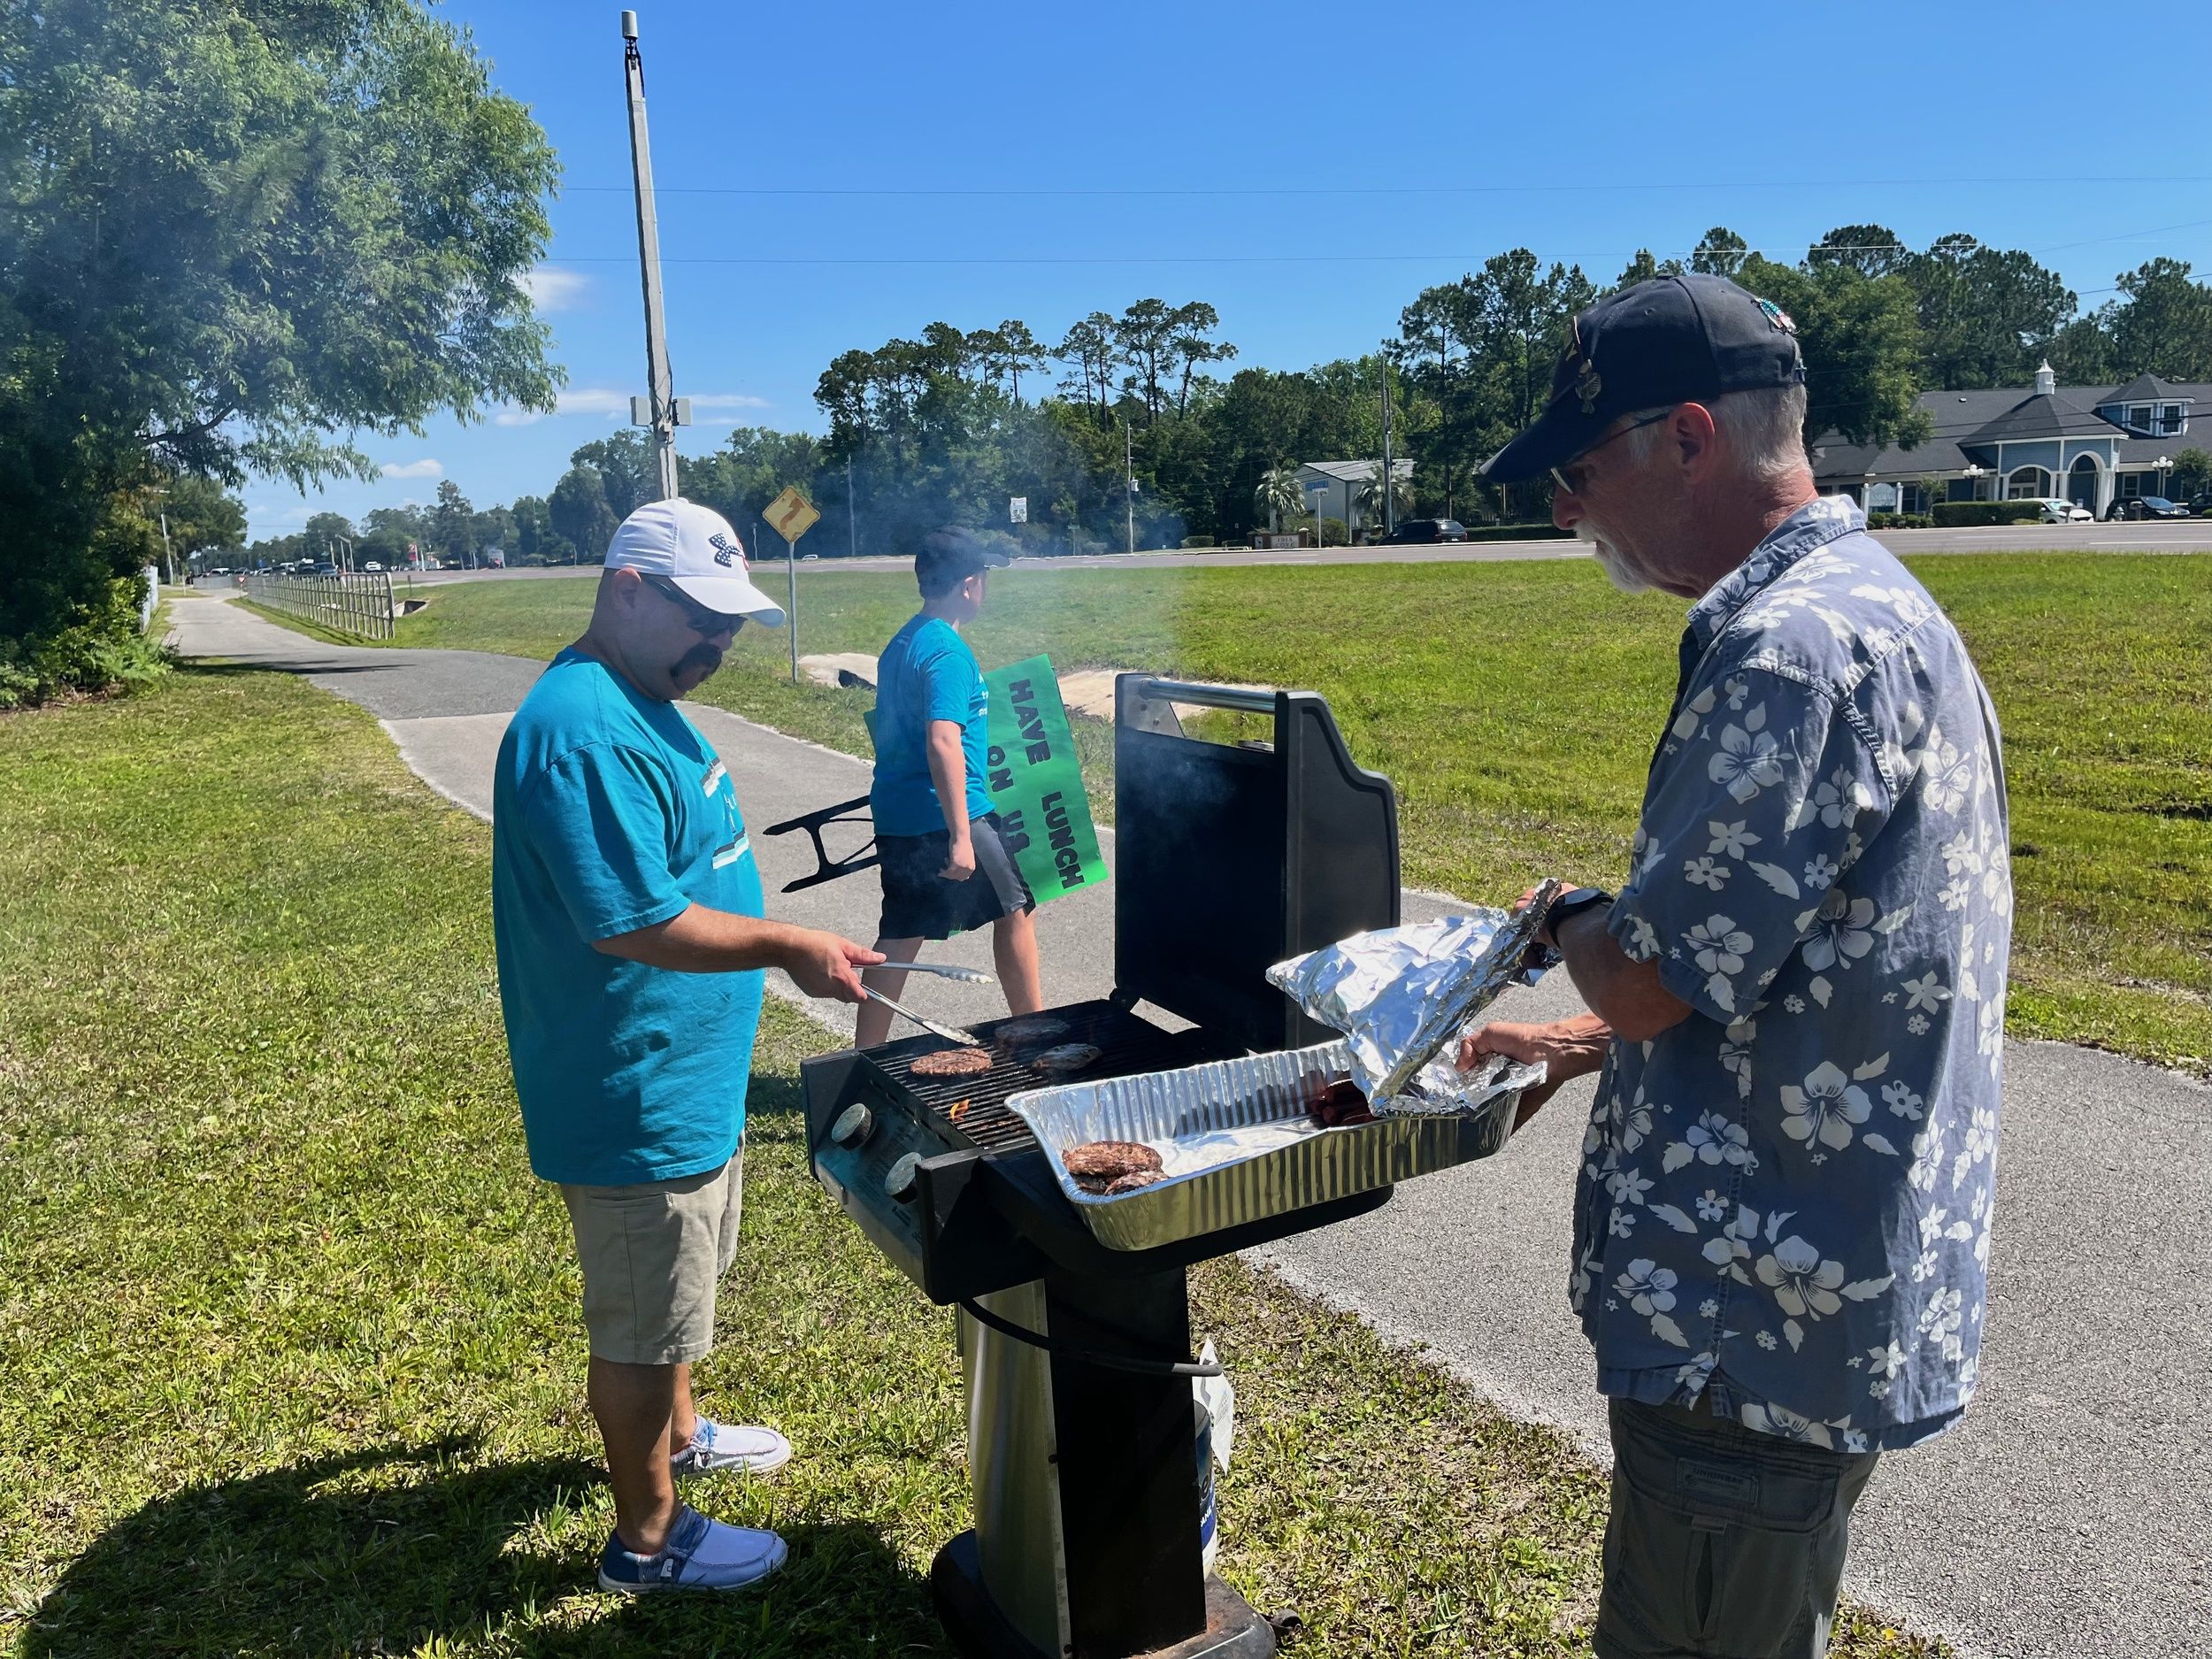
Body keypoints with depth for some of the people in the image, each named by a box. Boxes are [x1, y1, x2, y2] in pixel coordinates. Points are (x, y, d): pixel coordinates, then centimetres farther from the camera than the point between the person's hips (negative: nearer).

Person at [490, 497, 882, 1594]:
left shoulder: (640, 704, 7)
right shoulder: (583, 732, -27)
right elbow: (632, 923, -30)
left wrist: (779, 945, 19)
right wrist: (791, 947, -23)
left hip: (684, 1080, 10)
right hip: (635, 1095, -10)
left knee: (672, 1294, 28)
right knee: (641, 1325, 8)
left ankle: (674, 1435, 49)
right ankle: (647, 1539, 27)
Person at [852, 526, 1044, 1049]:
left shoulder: (900, 644, 13)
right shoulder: (948, 651, -16)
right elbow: (942, 743, -26)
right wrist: (961, 836, -27)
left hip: (896, 816, 9)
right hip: (942, 815, -8)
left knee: (900, 936, 11)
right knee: (1015, 908, 9)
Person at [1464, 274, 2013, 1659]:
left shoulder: (1791, 648, -25)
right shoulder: (1876, 608, 10)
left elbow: (1649, 980, -23)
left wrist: (1569, 920, -2)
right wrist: (1589, 1040, 18)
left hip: (1762, 1330, -10)